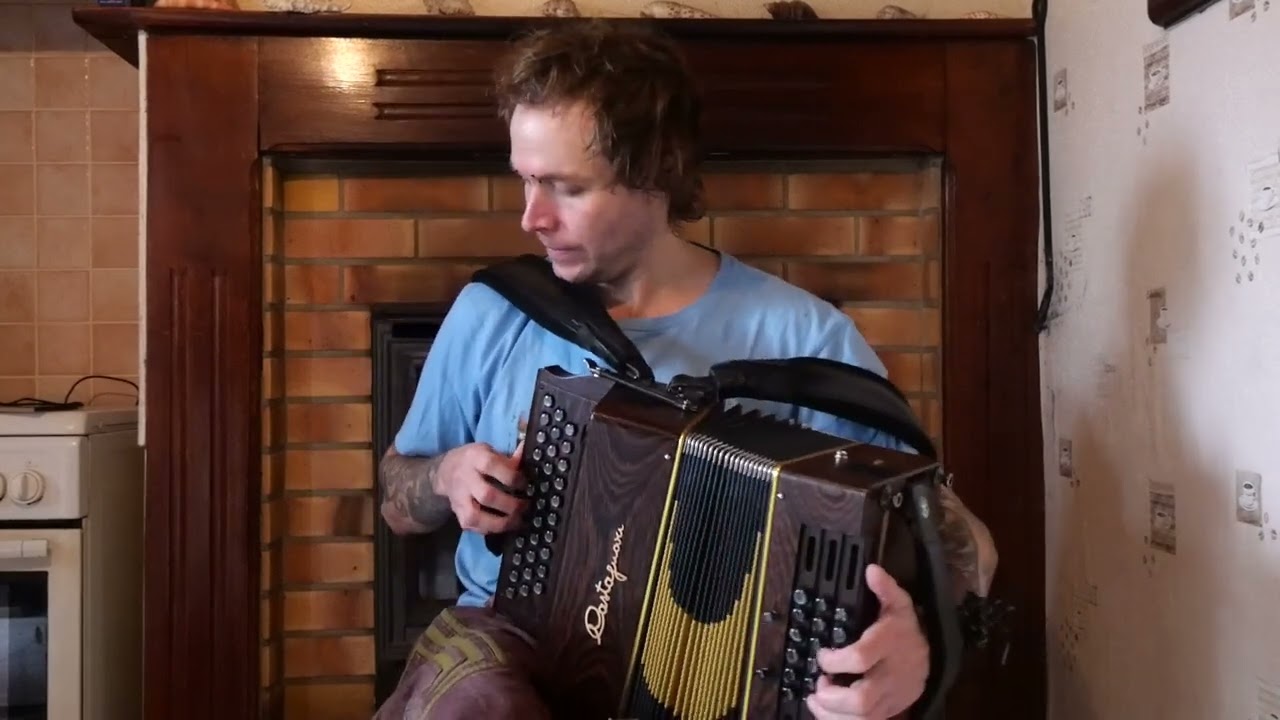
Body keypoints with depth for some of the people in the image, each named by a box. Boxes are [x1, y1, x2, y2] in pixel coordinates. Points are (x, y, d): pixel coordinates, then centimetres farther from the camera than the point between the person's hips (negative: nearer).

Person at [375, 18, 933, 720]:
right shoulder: (494, 311, 1)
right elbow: (397, 498, 15)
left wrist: (910, 647, -28)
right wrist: (445, 477, -9)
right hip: (509, 644, 0)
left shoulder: (804, 339, -8)